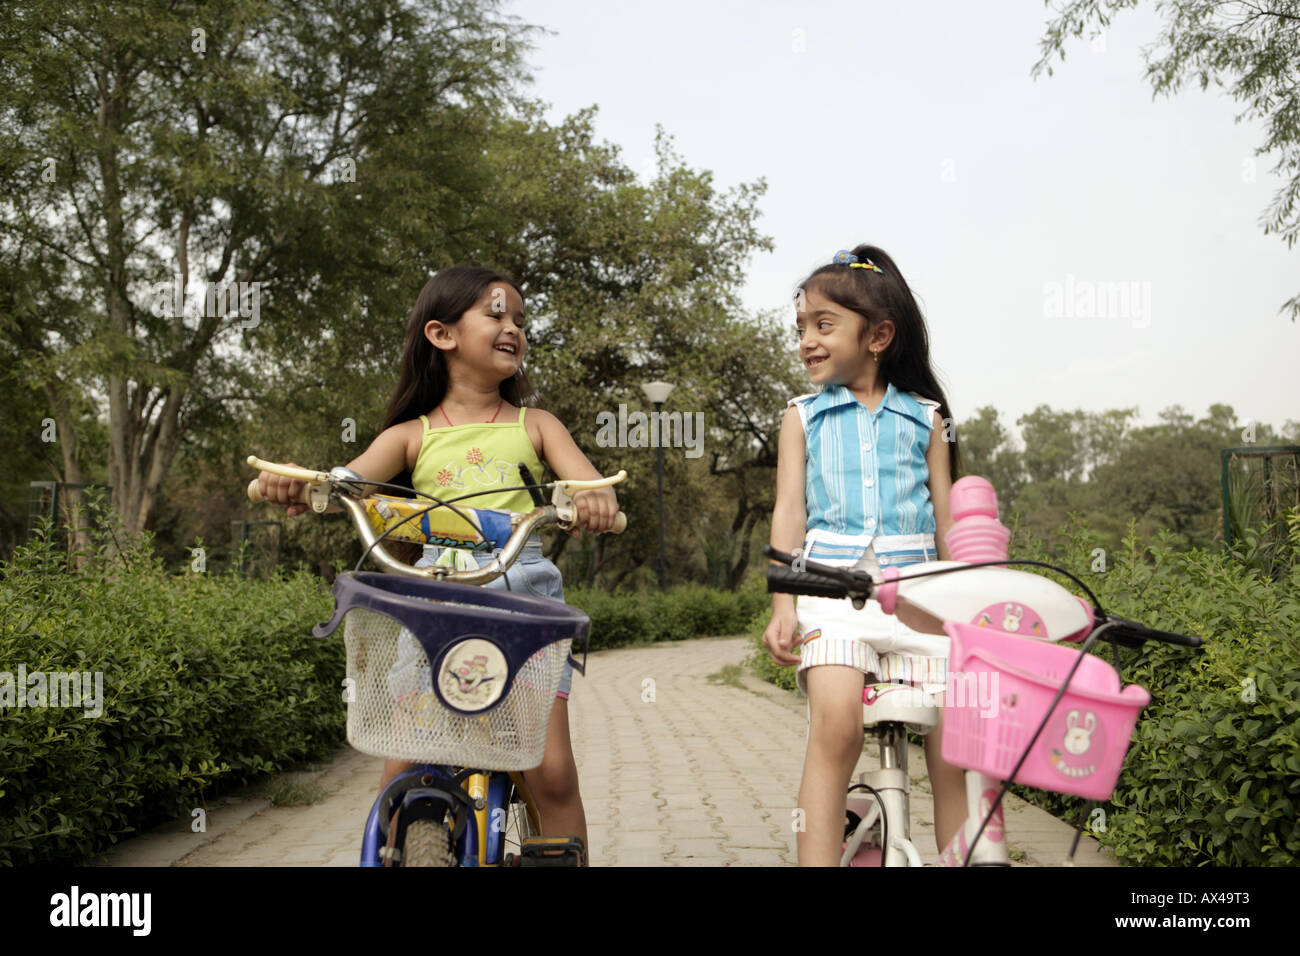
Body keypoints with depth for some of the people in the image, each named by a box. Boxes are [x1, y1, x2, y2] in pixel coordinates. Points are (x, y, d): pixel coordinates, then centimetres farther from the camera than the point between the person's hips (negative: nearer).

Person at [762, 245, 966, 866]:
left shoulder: (924, 417, 14)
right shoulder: (803, 416, 13)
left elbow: (948, 521, 14)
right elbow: (789, 511, 5)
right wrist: (782, 606, -7)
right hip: (831, 588, -1)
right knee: (835, 726, -24)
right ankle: (818, 858, -19)